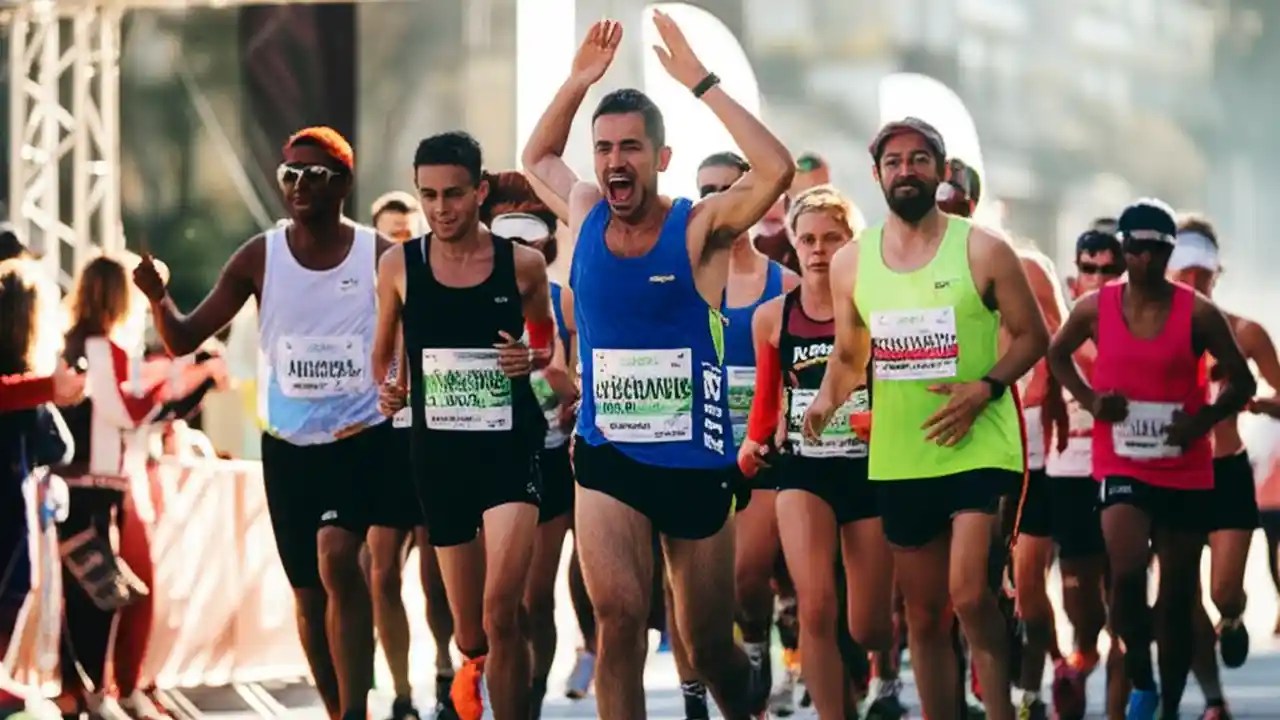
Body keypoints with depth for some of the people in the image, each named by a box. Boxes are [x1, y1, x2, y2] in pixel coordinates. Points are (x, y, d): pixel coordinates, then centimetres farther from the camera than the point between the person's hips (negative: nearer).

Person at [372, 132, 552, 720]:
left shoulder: (523, 264, -3)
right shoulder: (399, 266, 1)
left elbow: (548, 339, 14)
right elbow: (384, 350, 16)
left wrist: (534, 358, -8)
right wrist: (388, 390, -4)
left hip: (510, 445, -2)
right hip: (438, 449, 2)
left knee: (501, 611, -22)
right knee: (470, 634, 11)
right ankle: (474, 667, 47)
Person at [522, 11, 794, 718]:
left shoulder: (699, 229, -11)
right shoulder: (586, 213, 2)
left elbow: (777, 170, -29)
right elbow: (537, 157, 23)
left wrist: (702, 83, -26)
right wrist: (577, 84, 7)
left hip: (694, 462, -2)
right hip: (607, 458, 2)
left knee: (708, 645, 11)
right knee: (618, 617, -21)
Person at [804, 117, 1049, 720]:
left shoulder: (982, 250, -6)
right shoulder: (851, 262, 5)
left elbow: (1032, 335, 0)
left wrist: (984, 388, -16)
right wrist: (828, 399, -4)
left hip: (978, 448, -4)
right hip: (899, 459, 4)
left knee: (969, 596, -19)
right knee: (923, 614, 11)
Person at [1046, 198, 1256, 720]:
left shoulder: (1197, 313, -7)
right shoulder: (1095, 309, -3)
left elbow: (1241, 380, 1)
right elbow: (1057, 354, 16)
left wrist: (1204, 420, -15)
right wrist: (1089, 399, -1)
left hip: (1184, 471, 1)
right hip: (1122, 464, 0)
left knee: (1178, 596, 7)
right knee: (1126, 572, -24)